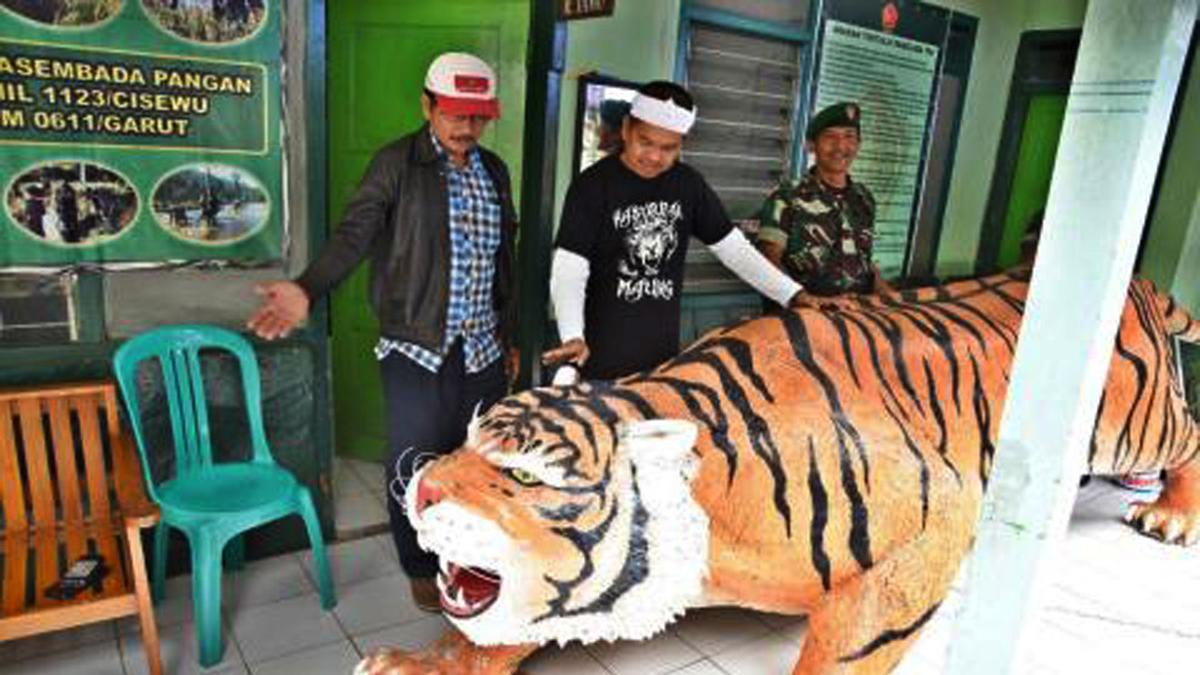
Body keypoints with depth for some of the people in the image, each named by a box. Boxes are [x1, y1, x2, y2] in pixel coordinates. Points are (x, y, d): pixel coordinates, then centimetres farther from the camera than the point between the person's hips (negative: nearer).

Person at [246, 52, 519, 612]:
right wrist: (308, 289, -30)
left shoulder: (494, 171, 11)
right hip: (416, 349, -4)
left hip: (482, 350, 5)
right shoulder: (397, 163, -4)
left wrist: (509, 335, 18)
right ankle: (422, 570, 27)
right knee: (415, 466, 4)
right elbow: (354, 234, -13)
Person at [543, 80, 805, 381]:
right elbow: (569, 271, -17)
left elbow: (735, 249, 8)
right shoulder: (592, 185, -11)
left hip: (663, 351, 4)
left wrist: (794, 295, 0)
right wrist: (572, 336, -33)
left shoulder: (689, 185, 3)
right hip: (603, 354, -4)